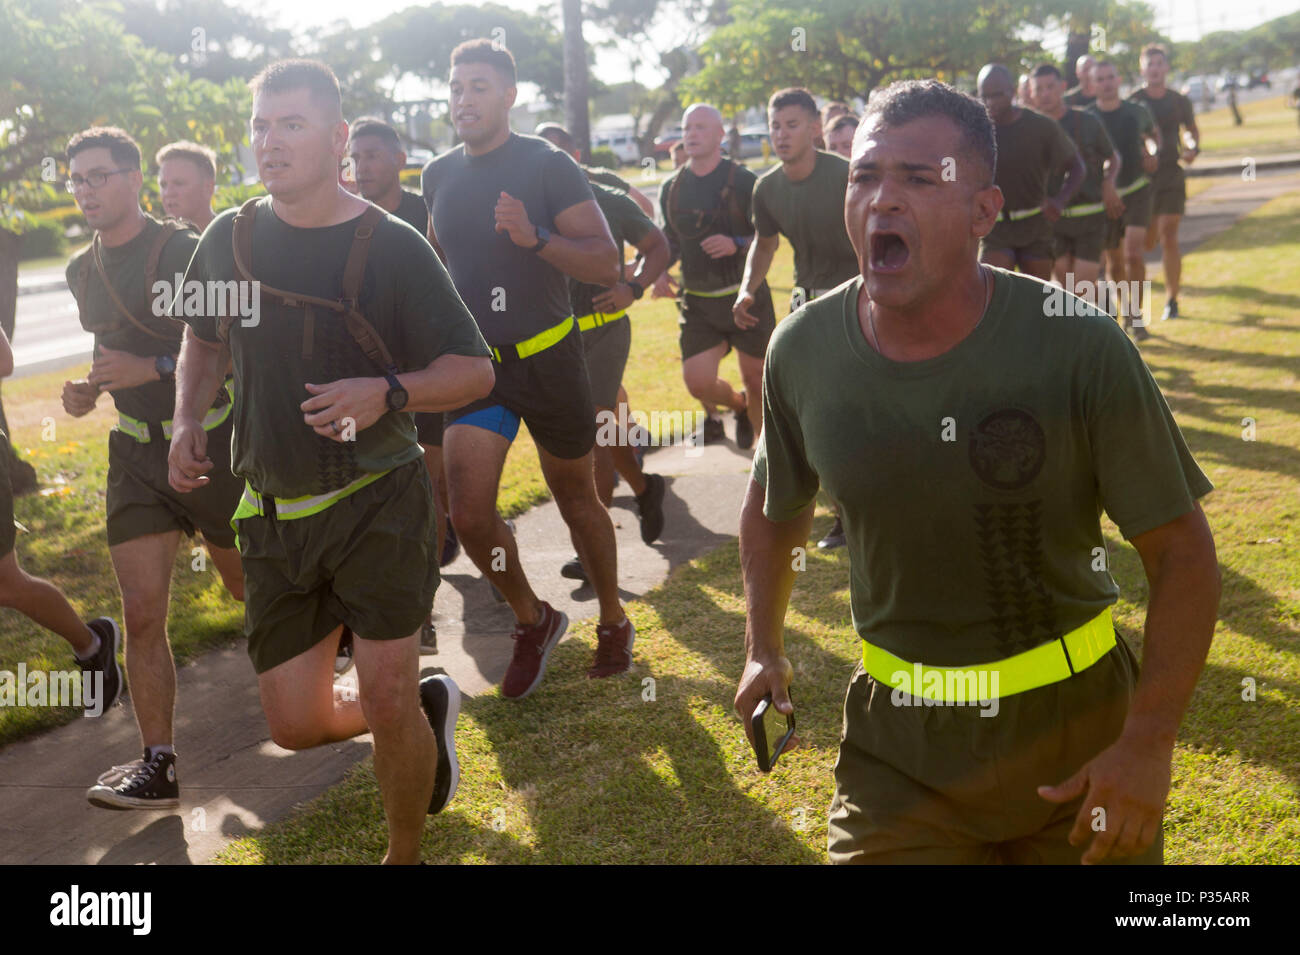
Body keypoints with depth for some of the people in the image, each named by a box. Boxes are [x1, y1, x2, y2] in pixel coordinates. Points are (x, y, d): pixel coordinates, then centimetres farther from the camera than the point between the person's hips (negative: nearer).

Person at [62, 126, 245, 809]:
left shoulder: (187, 252, -12)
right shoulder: (82, 272, 9)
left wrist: (155, 368, -25)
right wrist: (90, 389, 6)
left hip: (211, 441, -5)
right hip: (136, 452, 5)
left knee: (249, 585, 12)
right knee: (141, 613, -4)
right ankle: (158, 764, 1)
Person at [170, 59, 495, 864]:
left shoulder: (391, 247, -9)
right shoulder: (229, 239, 3)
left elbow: (474, 371, -7)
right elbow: (204, 336, 23)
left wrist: (387, 392, -26)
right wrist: (188, 420, 5)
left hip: (379, 501, -4)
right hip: (276, 516, 5)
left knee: (386, 702, -10)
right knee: (297, 723, 5)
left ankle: (407, 852, 18)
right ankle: (429, 707, 35)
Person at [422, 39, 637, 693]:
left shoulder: (548, 166, -10)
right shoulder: (439, 175, 6)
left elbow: (606, 264, -15)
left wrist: (534, 238, -30)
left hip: (547, 358, -3)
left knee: (575, 498, 11)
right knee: (469, 514, -8)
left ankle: (613, 622, 33)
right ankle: (532, 622, 17)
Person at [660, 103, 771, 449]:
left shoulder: (743, 181, -6)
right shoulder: (671, 188, 7)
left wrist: (737, 245, -24)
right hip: (698, 301, 3)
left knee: (756, 379, 3)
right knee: (698, 382, -7)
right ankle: (738, 405, 27)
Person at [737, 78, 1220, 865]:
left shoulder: (1081, 350, -18)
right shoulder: (802, 352, -8)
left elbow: (1181, 548, -11)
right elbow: (775, 509, 12)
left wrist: (1150, 741, -17)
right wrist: (765, 648, 8)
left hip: (1078, 723, -1)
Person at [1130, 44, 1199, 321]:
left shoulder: (1179, 101, 5)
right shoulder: (1132, 102, -2)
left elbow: (1192, 129, 20)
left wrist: (1193, 148, 1)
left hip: (1171, 175, 1)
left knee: (1168, 238, -5)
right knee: (1148, 242, 2)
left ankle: (1172, 299, 4)